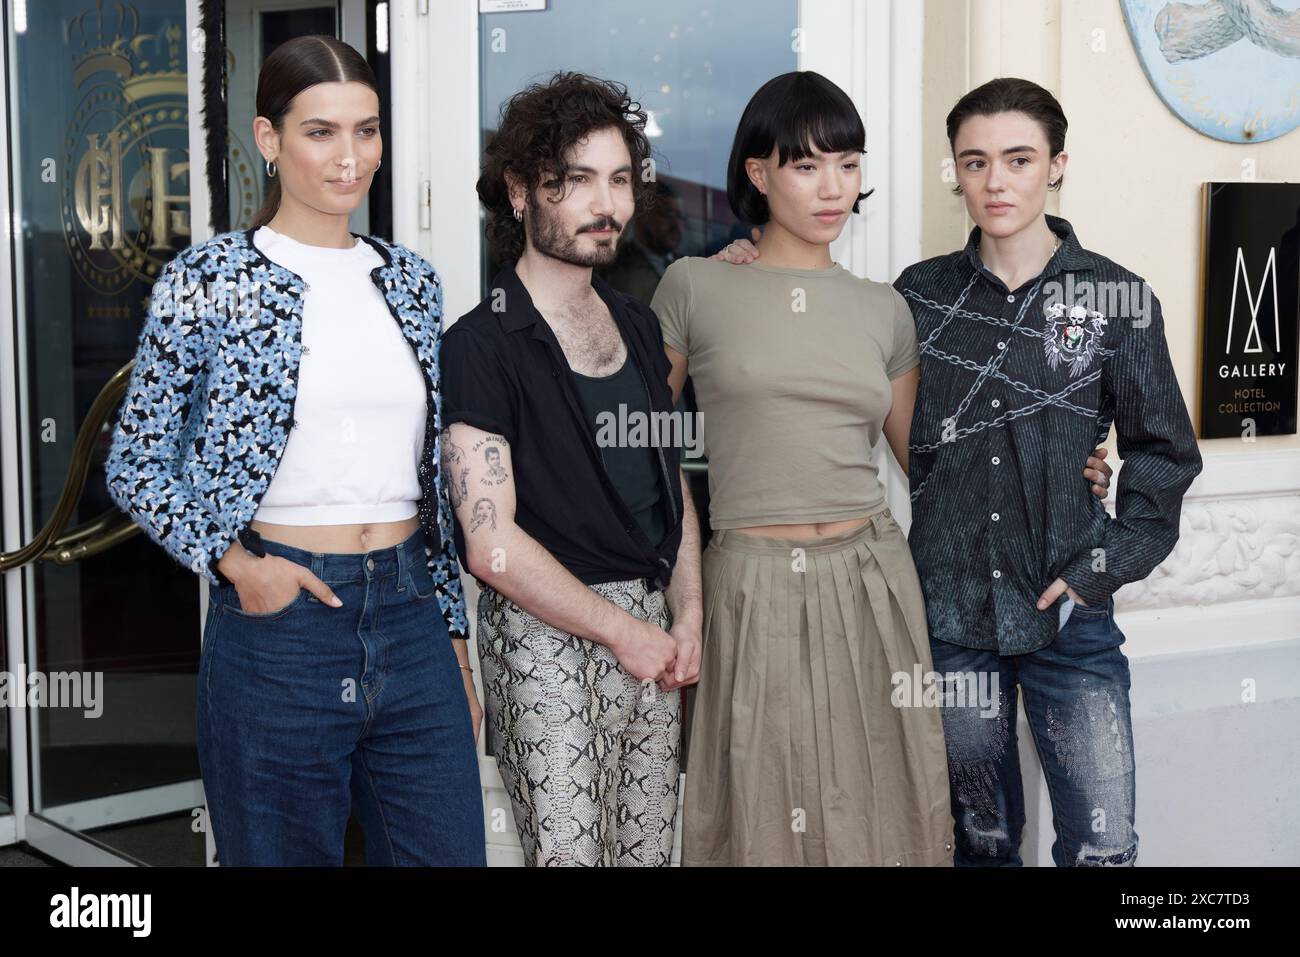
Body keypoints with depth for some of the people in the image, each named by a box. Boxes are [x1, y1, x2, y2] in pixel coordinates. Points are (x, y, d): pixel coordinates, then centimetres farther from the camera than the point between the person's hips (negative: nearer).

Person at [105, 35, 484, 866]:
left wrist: (455, 633, 14)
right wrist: (235, 564, -13)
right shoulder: (208, 280, -4)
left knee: (450, 851, 6)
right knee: (284, 854, 8)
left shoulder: (410, 281, 10)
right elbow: (136, 467, 0)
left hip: (409, 613, 4)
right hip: (280, 616, -4)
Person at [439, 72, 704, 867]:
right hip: (546, 632, -6)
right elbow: (494, 546, -17)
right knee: (566, 852, -2)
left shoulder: (639, 327, 12)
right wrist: (623, 630, -10)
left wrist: (687, 620, 4)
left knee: (650, 851, 11)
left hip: (650, 629, 7)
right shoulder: (482, 346, -11)